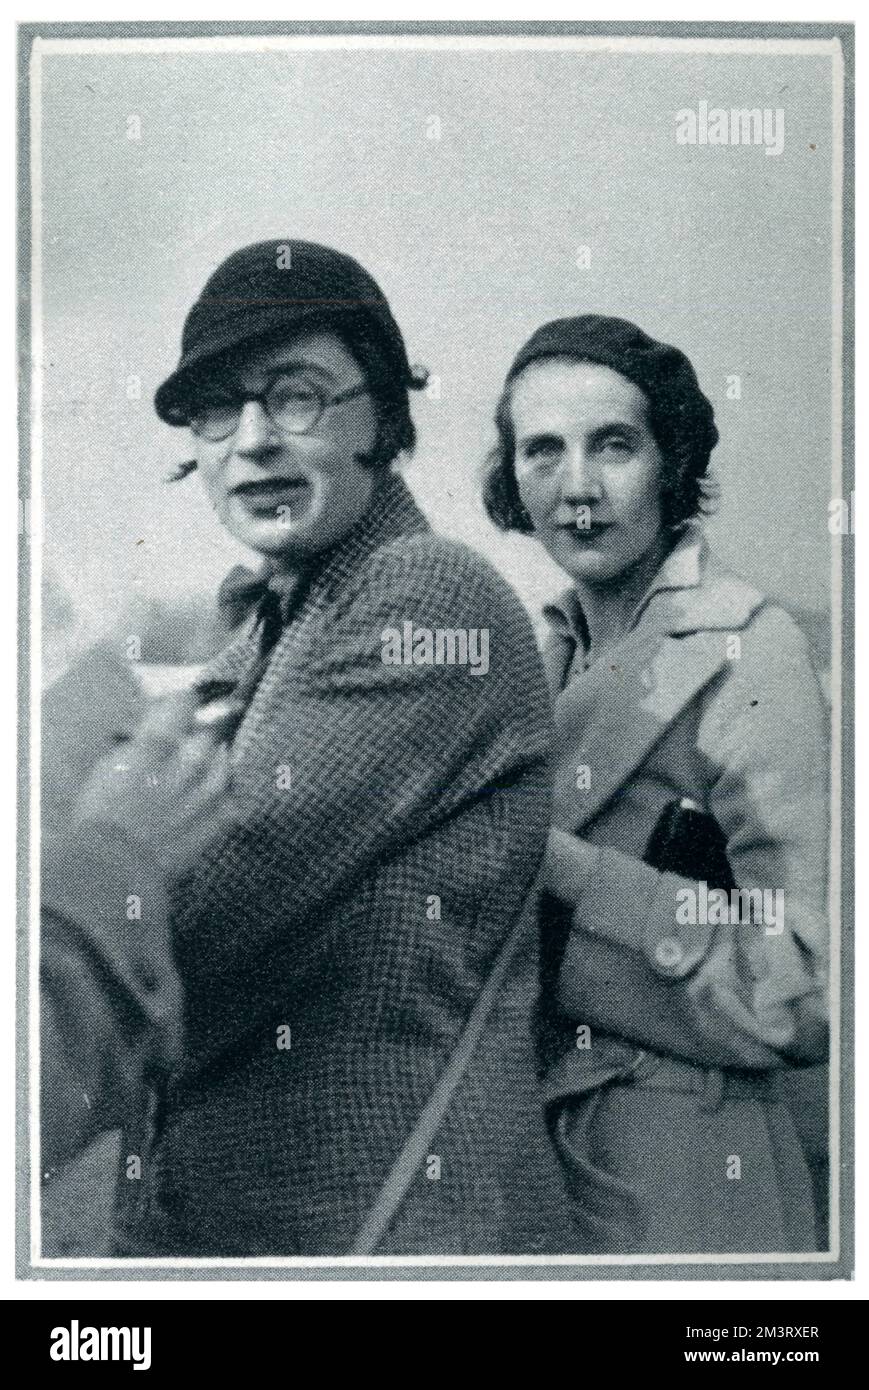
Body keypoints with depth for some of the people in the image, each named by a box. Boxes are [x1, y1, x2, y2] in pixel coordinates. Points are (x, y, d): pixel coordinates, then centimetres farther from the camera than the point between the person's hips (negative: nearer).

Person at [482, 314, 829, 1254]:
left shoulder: (746, 653, -17)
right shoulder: (553, 646, 6)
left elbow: (811, 994, -23)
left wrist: (557, 864, -22)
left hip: (675, 1183, -7)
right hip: (534, 1139, 7)